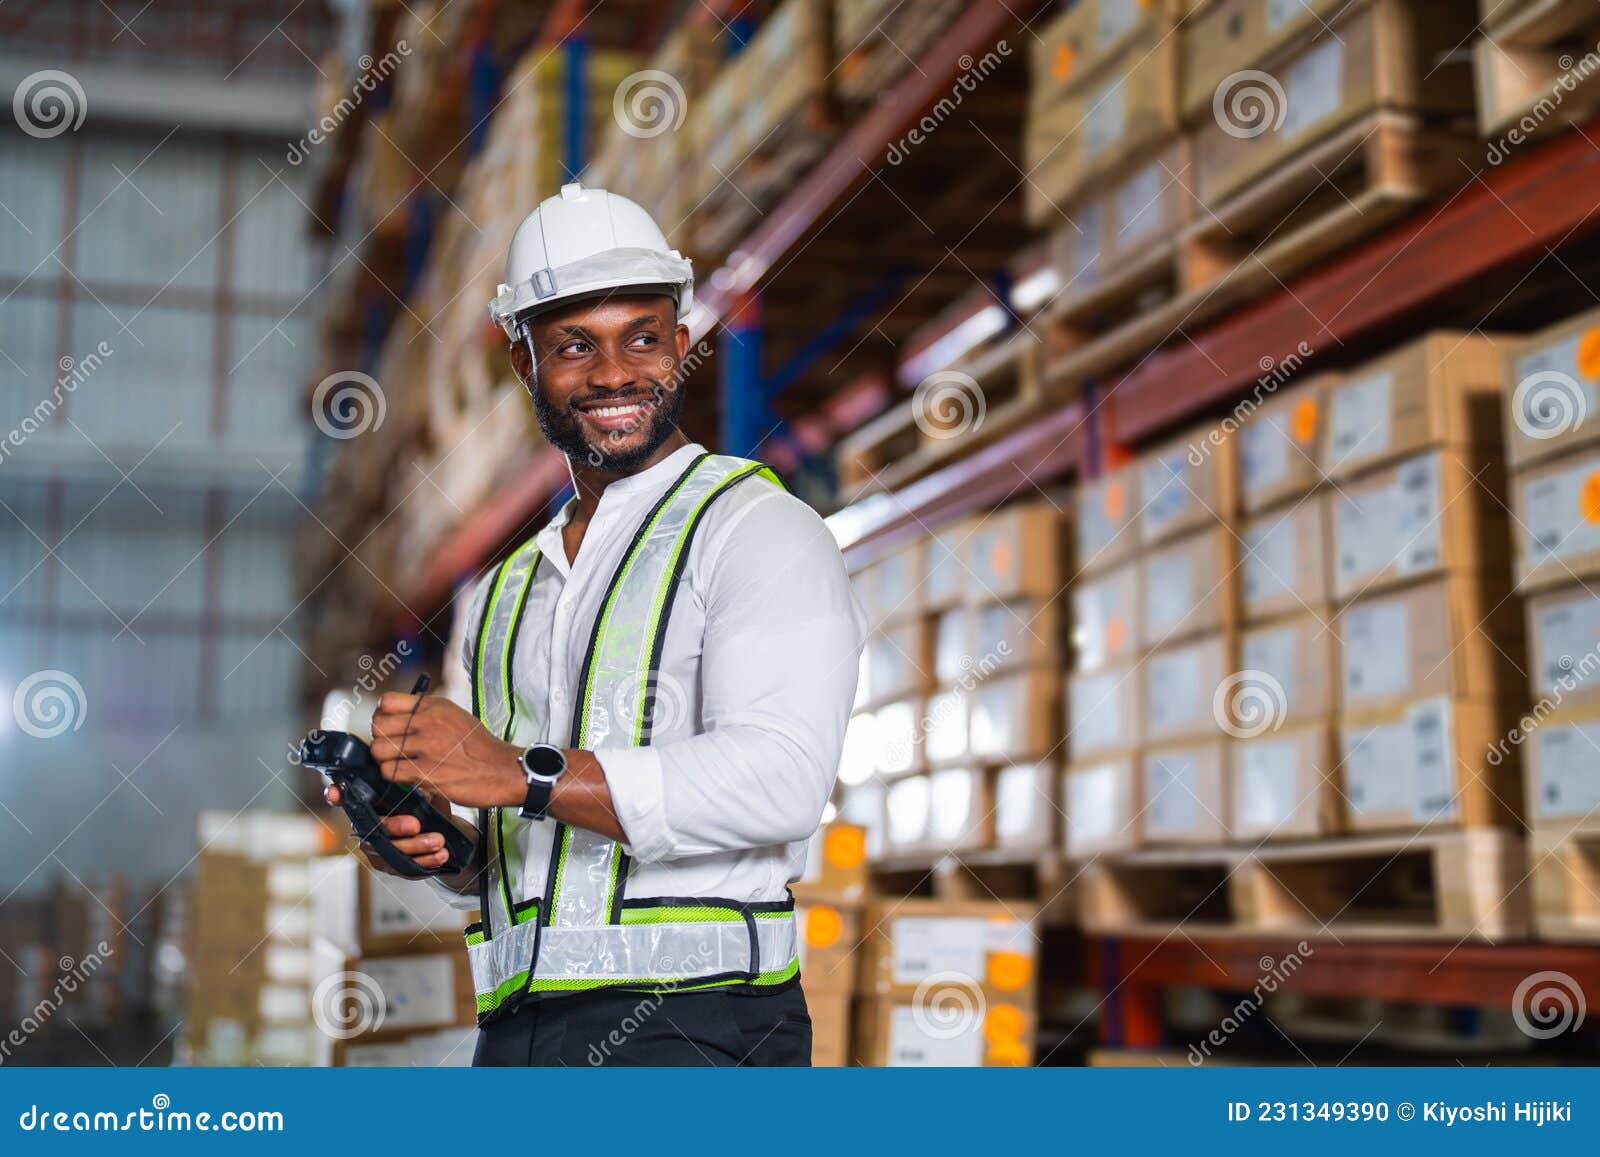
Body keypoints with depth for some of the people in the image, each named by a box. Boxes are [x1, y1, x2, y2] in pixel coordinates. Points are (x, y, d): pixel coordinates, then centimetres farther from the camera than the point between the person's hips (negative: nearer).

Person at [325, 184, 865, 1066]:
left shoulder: (762, 530, -4)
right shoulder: (506, 591, 20)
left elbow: (779, 781, -19)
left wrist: (524, 775, -19)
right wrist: (442, 849, 3)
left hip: (691, 1026, -6)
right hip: (516, 1028, 6)